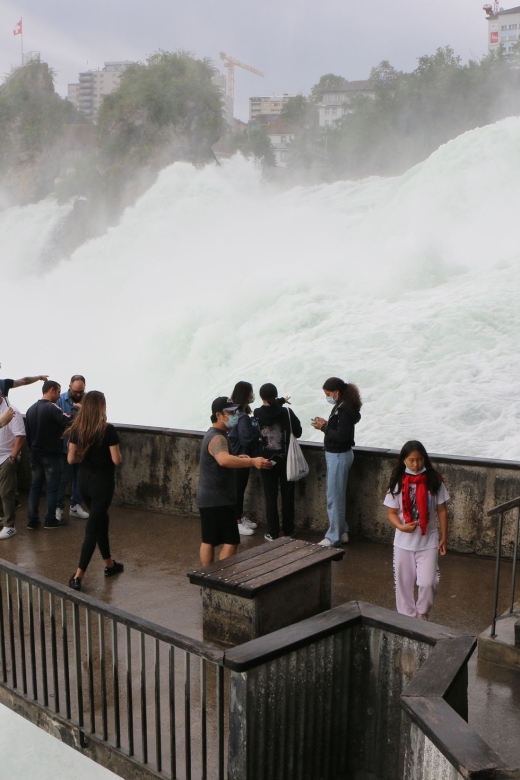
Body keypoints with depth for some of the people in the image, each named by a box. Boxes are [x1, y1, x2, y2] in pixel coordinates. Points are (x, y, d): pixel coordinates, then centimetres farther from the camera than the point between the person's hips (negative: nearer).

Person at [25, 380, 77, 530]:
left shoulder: (31, 409, 8)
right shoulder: (51, 408, -19)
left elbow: (28, 433, 13)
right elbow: (70, 422, -29)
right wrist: (75, 409, -11)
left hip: (35, 454, 8)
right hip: (51, 455, -7)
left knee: (35, 486, 11)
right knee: (52, 488, 3)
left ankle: (32, 520, 15)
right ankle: (50, 520, 10)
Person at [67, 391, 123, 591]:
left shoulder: (77, 429, -3)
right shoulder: (108, 430, -18)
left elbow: (71, 458, 0)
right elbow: (116, 460, -16)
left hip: (83, 480, 6)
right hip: (102, 482, -6)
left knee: (101, 519, 22)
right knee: (93, 527, -1)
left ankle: (109, 564, 34)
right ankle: (78, 576, -1)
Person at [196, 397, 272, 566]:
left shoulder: (215, 434, 13)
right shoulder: (217, 438, -21)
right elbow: (224, 460, -43)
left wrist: (239, 458, 14)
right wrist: (252, 461, -50)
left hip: (209, 498, 10)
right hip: (218, 500, -10)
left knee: (208, 540, 14)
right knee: (231, 541, -6)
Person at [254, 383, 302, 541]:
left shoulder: (257, 414, -10)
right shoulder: (287, 412, -12)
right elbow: (298, 432, -4)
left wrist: (280, 401, 13)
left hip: (267, 462, 0)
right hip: (286, 461, 0)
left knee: (271, 498, 9)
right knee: (287, 496, 12)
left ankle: (272, 533, 13)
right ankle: (288, 531, 22)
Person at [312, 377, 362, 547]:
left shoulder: (344, 409, -20)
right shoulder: (340, 407, 9)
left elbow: (341, 436, -25)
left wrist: (323, 428, -16)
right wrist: (326, 424, -1)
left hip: (339, 456, -10)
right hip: (335, 455, 10)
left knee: (334, 497, -2)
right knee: (337, 496, 16)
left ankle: (334, 537, 8)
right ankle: (342, 532, 26)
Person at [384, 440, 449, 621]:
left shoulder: (434, 481, -6)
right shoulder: (398, 483, -6)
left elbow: (441, 511, 1)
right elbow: (392, 512, -2)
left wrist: (444, 537, 0)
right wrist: (401, 526, -21)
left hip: (428, 541, -1)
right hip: (403, 542, 1)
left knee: (427, 583, -6)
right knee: (404, 582, 9)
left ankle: (422, 614, 21)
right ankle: (407, 617, 28)